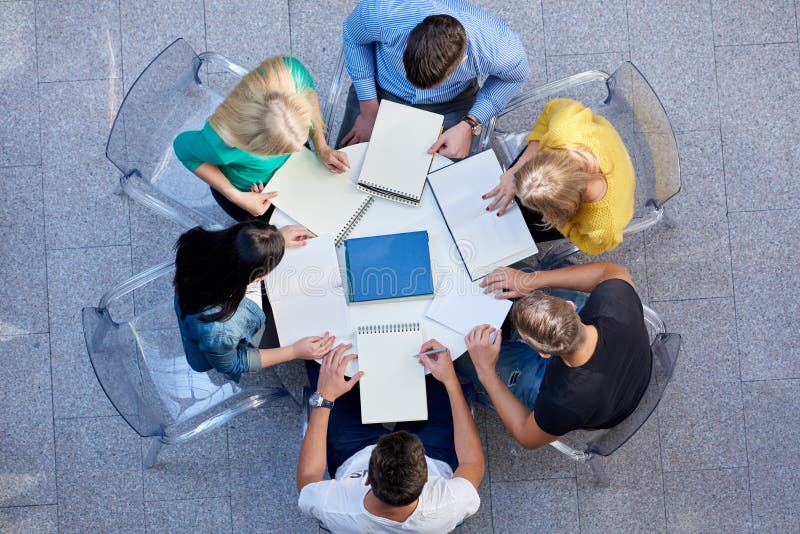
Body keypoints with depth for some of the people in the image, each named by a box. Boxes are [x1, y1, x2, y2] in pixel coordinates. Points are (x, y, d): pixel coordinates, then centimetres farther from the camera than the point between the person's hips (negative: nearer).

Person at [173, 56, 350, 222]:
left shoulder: (292, 71, -41)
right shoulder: (221, 144, -48)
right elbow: (183, 148, -24)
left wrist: (321, 147, -20)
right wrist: (235, 197, -25)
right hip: (247, 190, -4)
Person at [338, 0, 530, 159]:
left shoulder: (500, 49, -38)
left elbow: (517, 75, -12)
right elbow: (353, 37, -13)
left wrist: (470, 126, -23)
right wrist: (368, 111, -13)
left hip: (449, 106, 0)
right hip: (380, 92, 1)